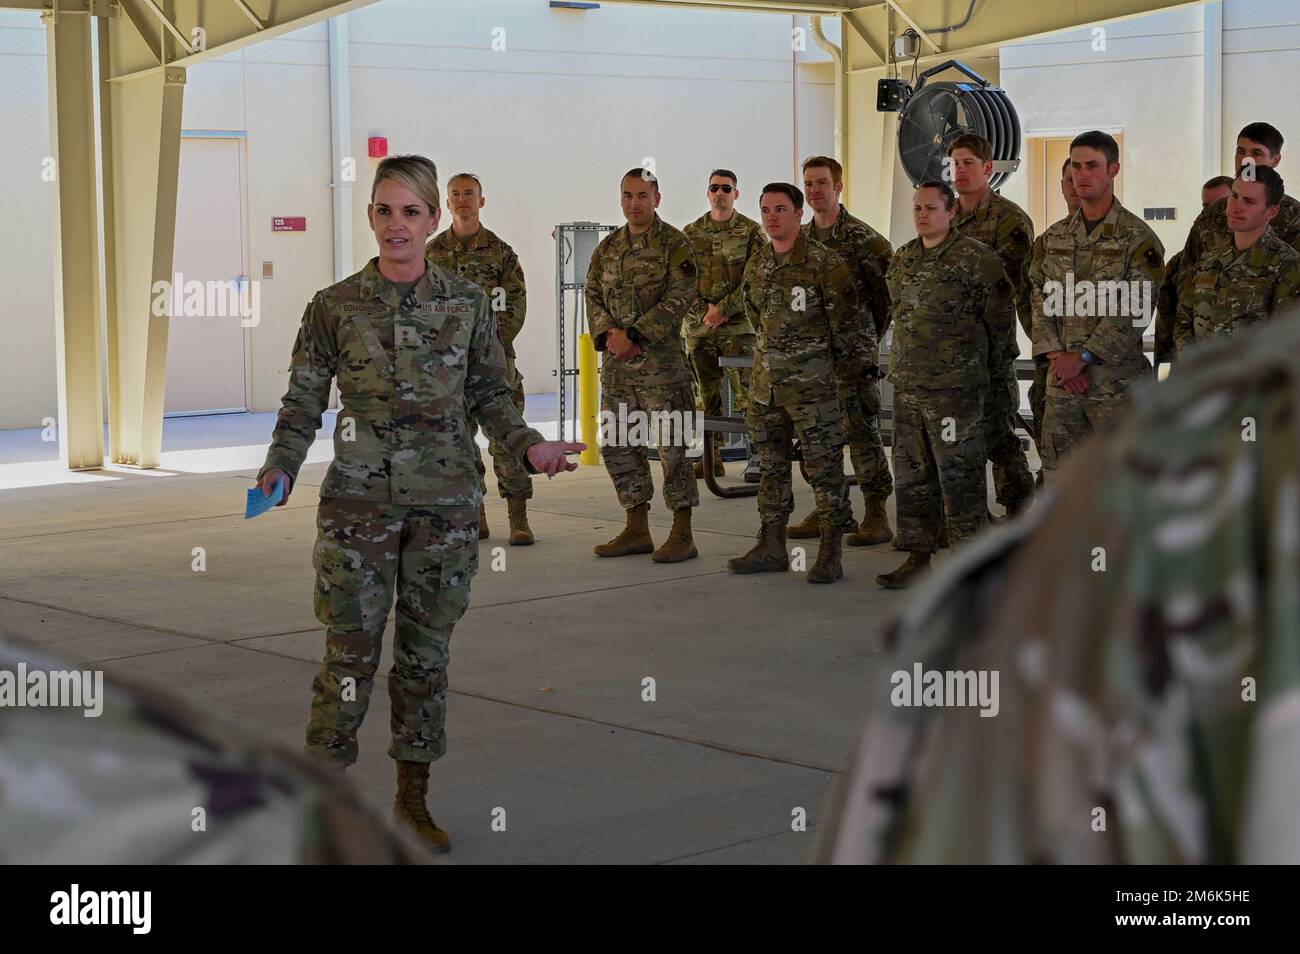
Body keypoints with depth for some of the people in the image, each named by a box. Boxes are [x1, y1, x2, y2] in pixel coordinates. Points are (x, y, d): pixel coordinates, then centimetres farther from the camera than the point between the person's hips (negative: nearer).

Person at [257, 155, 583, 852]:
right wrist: (279, 467, -14)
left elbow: (490, 395, 9)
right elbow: (303, 401, 1)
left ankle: (413, 800, 20)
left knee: (426, 652, 8)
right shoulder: (335, 307, -2)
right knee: (351, 653, -3)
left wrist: (527, 447, -7)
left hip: (446, 504, 2)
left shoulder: (467, 303, 3)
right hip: (359, 501, -2)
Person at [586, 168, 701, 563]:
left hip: (661, 358, -6)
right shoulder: (608, 247, 14)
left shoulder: (675, 245, -4)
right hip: (615, 361, 7)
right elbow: (593, 295, 12)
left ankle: (682, 535, 1)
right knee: (617, 446, 10)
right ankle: (637, 530, 21)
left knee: (672, 447, -5)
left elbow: (679, 298, -13)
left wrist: (634, 334, -18)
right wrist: (608, 334, -8)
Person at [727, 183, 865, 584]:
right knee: (772, 465, 12)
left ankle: (831, 553, 2)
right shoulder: (756, 265, 10)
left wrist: (849, 368, -1)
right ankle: (771, 546, 19)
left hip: (812, 382, -7)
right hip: (765, 380, 7)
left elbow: (846, 324, -6)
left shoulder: (823, 262, -11)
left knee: (824, 465, -3)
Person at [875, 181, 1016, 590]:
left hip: (955, 387, -7)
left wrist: (995, 369, 2)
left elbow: (1000, 316, -4)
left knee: (959, 476, -3)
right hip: (907, 384, 7)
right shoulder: (901, 260, 13)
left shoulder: (975, 258, -8)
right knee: (911, 475, 10)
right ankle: (918, 556, 19)